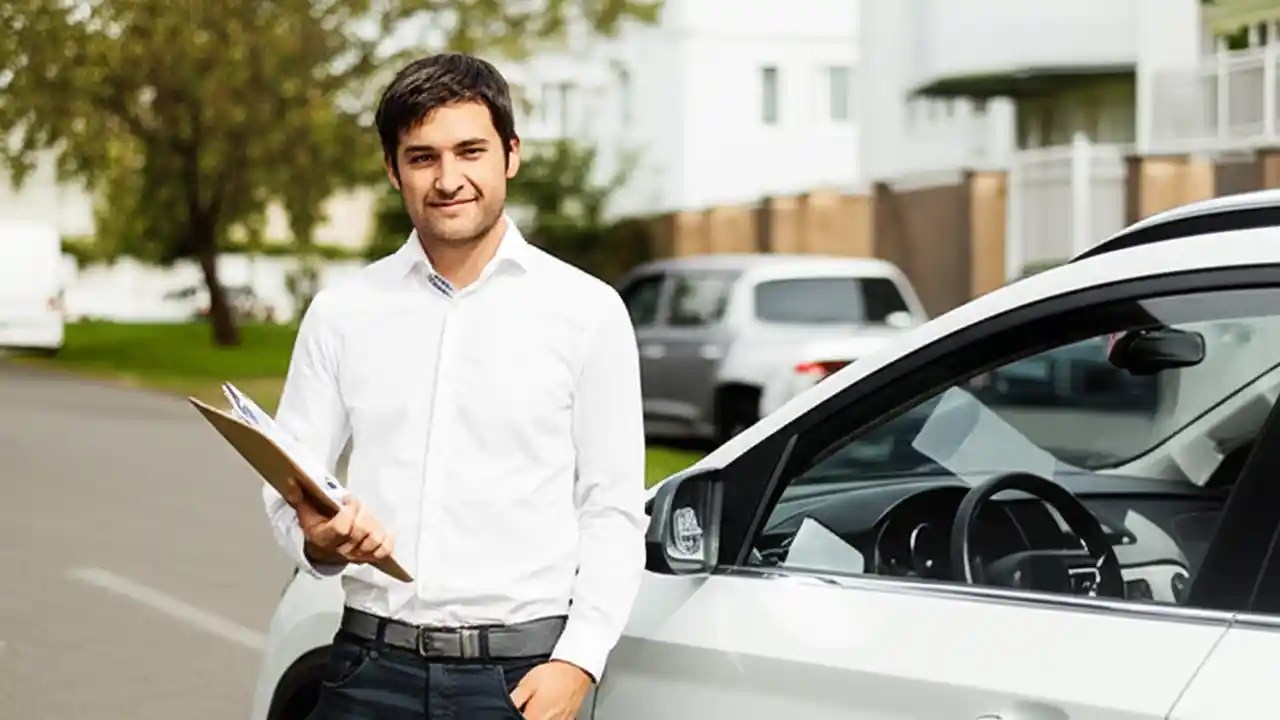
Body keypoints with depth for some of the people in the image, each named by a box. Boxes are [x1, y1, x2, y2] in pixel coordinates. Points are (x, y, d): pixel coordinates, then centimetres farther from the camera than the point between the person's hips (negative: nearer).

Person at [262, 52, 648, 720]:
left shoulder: (587, 310, 1)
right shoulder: (341, 312, 6)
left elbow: (612, 511, 1)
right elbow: (287, 485, 8)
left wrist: (578, 662, -10)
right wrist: (317, 539, -14)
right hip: (373, 666, 2)